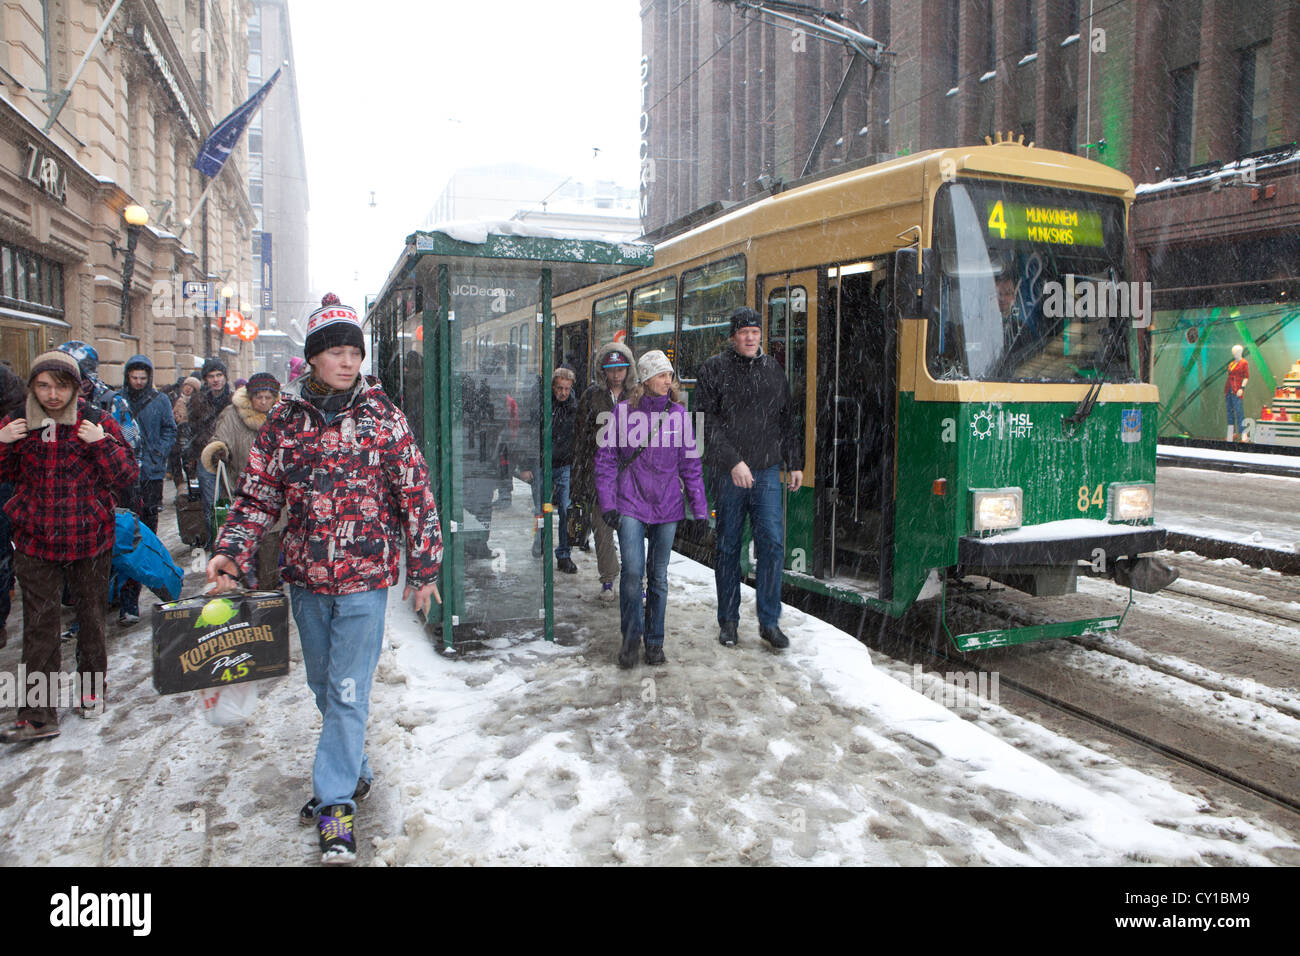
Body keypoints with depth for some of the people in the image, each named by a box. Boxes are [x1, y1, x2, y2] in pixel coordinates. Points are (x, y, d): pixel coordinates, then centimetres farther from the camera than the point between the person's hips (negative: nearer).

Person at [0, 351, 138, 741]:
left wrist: (103, 443, -21)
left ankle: (91, 690, 33)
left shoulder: (98, 423, -4)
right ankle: (39, 715, 5)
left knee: (92, 619, 13)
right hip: (35, 542, 1)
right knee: (39, 628, 0)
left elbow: (128, 480, -7)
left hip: (90, 540, -1)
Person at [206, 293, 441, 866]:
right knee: (324, 687, 17)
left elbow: (415, 493, -2)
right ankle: (354, 773, 37)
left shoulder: (383, 416, -5)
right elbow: (257, 493, 5)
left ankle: (336, 804, 8)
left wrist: (424, 566, -1)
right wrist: (231, 552, -9)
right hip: (305, 579, 4)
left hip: (365, 579, -4)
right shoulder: (285, 420, 1)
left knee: (348, 692, -2)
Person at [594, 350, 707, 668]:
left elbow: (691, 464, 7)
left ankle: (654, 642, 22)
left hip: (667, 506, 2)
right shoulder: (623, 412, -1)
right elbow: (606, 459, 3)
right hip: (630, 504, -2)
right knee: (633, 570, -12)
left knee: (658, 575, 8)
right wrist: (607, 504, -3)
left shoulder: (679, 414, 3)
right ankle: (631, 636, 9)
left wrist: (700, 509, 4)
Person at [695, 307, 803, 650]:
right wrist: (733, 461, -17)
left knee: (772, 541, -5)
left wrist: (794, 463, 16)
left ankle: (769, 621, 5)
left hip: (767, 471, 3)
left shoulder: (773, 370, 13)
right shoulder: (715, 368, -1)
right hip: (728, 475, -3)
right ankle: (728, 620, 18)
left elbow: (787, 422, 19)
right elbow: (708, 422, -9)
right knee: (728, 547, 6)